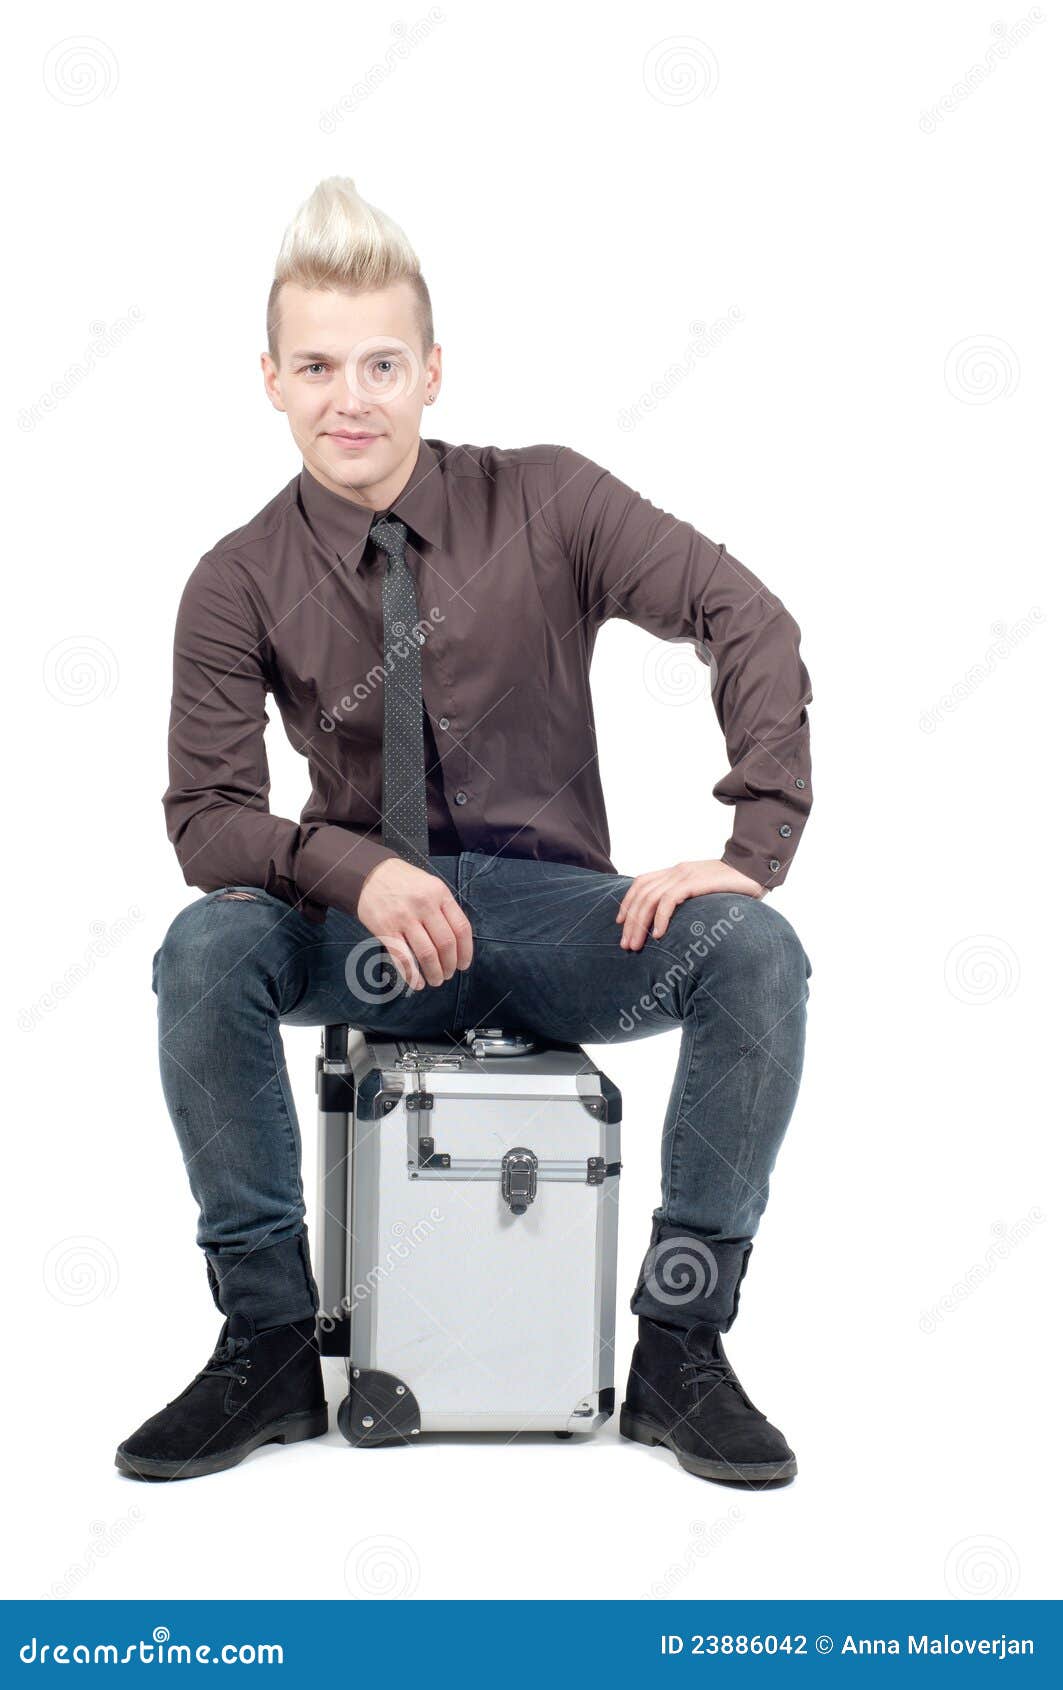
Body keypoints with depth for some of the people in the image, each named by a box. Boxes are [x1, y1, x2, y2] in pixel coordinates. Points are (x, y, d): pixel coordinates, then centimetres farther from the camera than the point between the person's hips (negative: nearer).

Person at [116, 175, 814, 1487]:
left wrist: (754, 848, -19)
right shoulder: (241, 584, -1)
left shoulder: (545, 504, -2)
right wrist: (353, 867, -27)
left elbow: (748, 621, -7)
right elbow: (205, 813, -6)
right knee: (204, 948, -30)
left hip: (557, 912, 0)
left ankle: (680, 1349, -14)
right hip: (369, 932, 1)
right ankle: (270, 1341, -14)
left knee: (754, 953, -28)